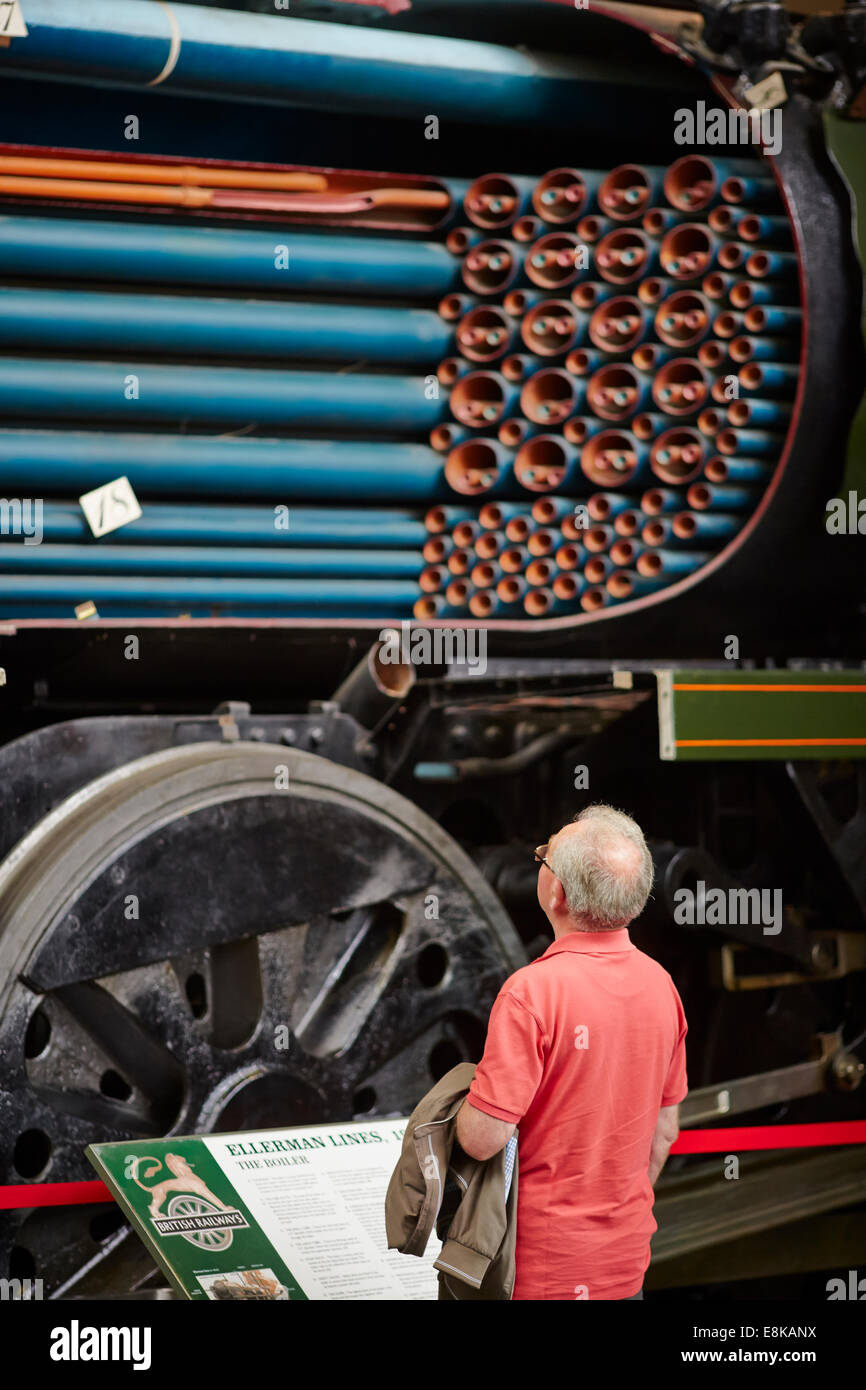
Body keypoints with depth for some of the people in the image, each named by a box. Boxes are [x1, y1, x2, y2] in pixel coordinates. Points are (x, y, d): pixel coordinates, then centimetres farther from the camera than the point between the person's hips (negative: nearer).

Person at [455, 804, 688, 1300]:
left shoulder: (533, 991, -23)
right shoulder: (661, 984, -2)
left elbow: (483, 1139, -22)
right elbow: (665, 1128, 9)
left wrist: (469, 1091, -1)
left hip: (546, 1265, -5)